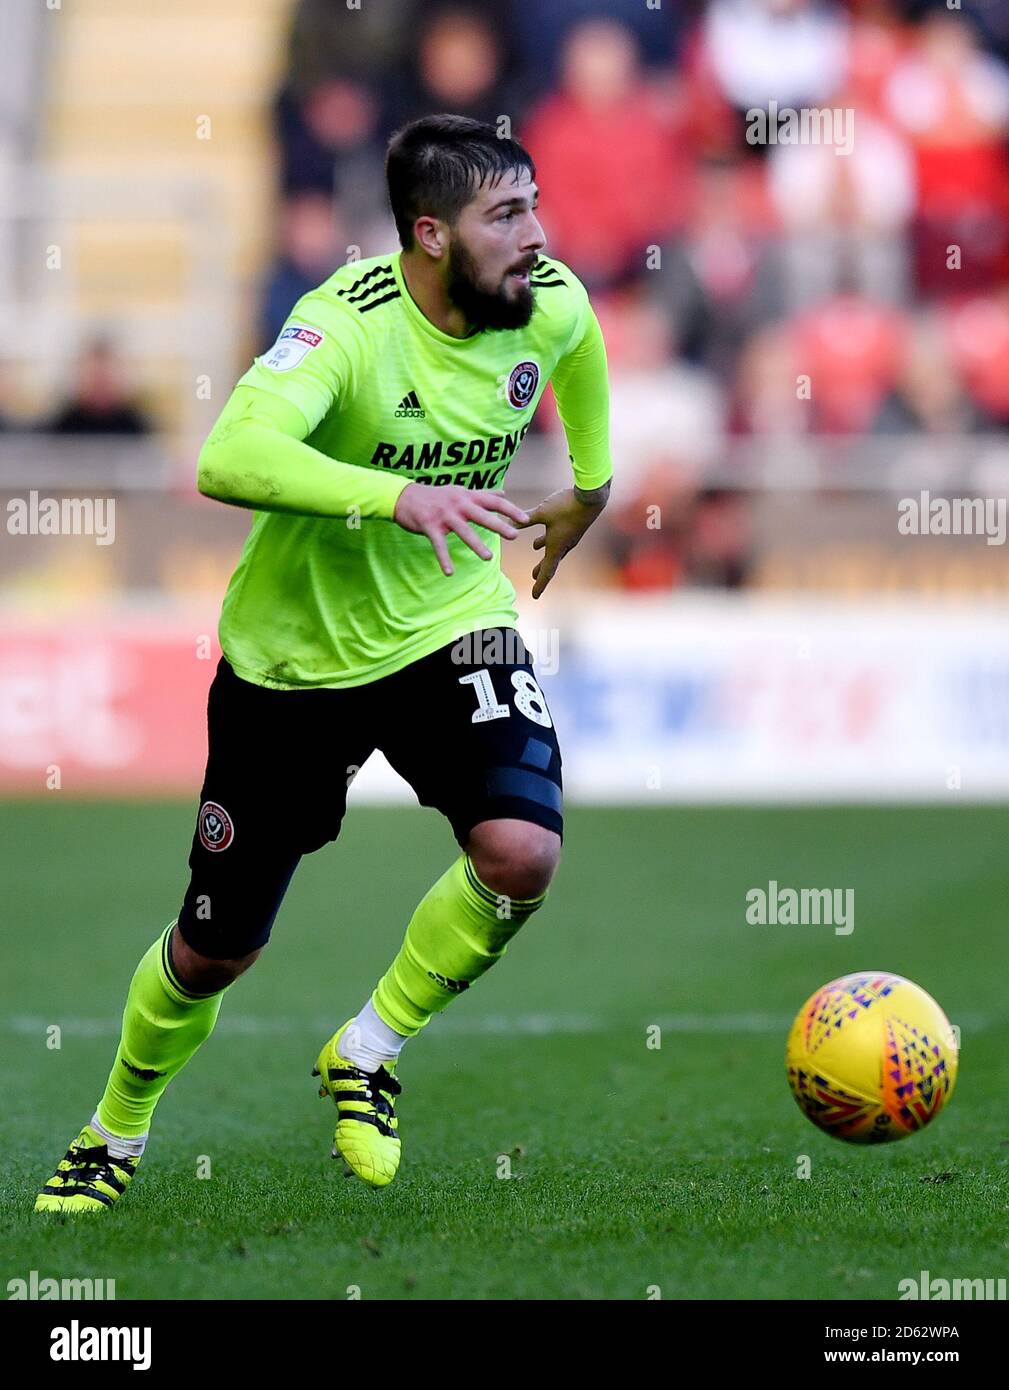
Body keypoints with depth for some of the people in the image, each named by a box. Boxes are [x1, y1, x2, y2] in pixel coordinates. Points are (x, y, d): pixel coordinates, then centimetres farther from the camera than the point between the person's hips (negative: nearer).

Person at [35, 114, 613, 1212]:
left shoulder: (549, 306, -10)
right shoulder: (348, 323, -28)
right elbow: (228, 461, -45)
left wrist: (590, 484, 26)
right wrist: (399, 495, -54)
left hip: (451, 625, 3)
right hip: (295, 654, -3)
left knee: (522, 850, -24)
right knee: (215, 949, 7)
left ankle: (365, 1054, 2)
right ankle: (118, 1128, 38)